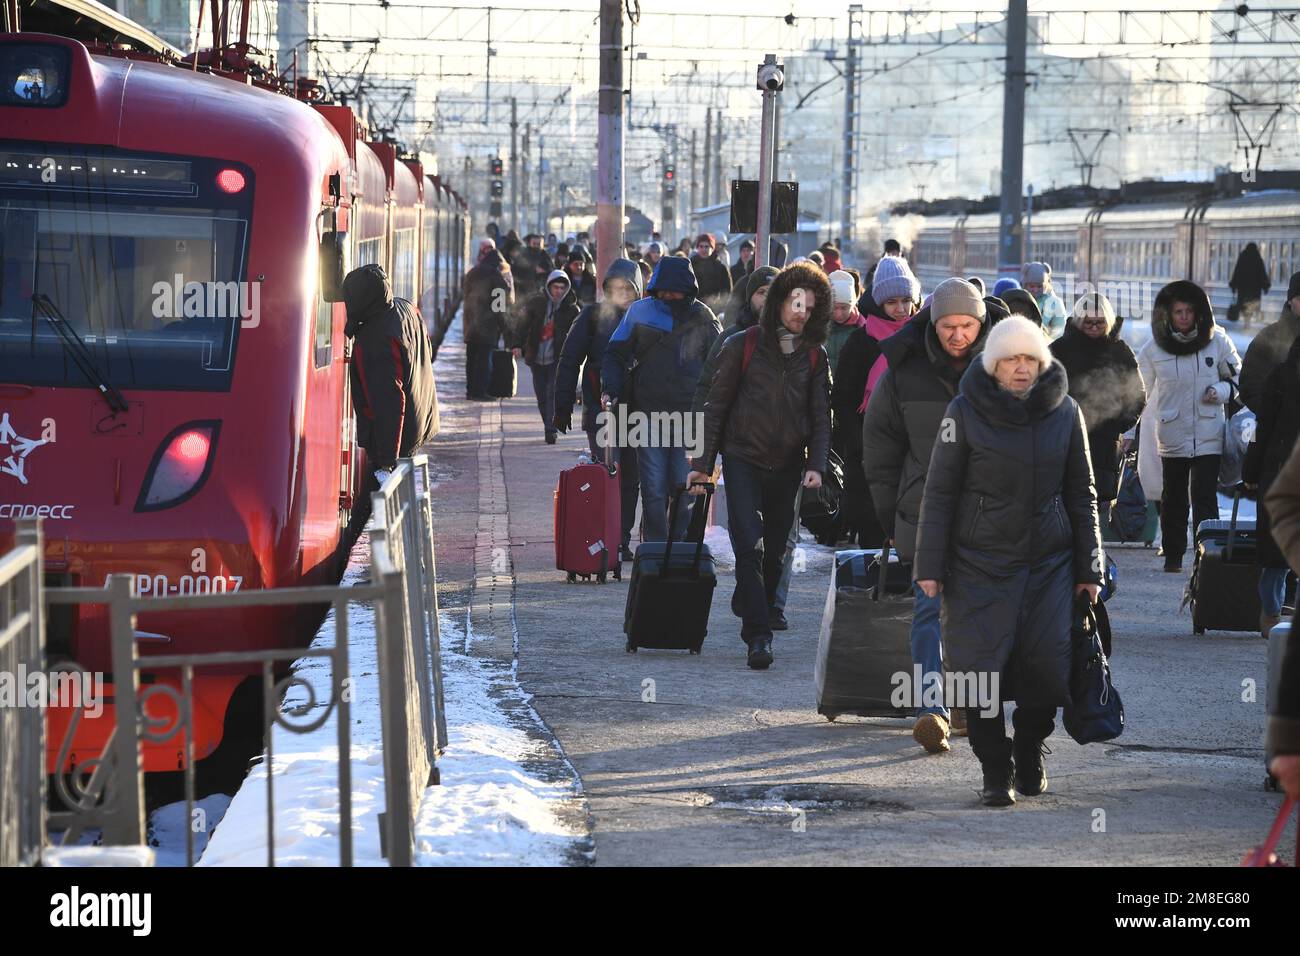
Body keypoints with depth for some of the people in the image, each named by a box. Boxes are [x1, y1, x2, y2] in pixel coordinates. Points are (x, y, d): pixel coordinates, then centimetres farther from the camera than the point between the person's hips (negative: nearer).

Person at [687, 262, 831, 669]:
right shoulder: (743, 345, -1)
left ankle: (749, 611, 29)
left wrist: (816, 464, -9)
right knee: (749, 548, -14)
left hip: (787, 466, 3)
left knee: (774, 551, 9)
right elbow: (717, 404, 2)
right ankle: (758, 636, -17)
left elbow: (820, 416, 6)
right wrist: (702, 462, -2)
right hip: (743, 459, -3)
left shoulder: (814, 356, 7)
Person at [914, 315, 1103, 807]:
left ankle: (1030, 750, 22)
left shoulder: (1064, 412, 4)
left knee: (1048, 665, -6)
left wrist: (1088, 568, 8)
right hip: (980, 561, -2)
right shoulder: (965, 412, -4)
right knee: (983, 668, -6)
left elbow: (1081, 494, 10)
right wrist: (930, 565, -5)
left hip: (1049, 562, 2)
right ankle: (996, 771, 8)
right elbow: (939, 492, -1)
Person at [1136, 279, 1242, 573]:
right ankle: (1173, 555, 24)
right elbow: (1145, 394, 8)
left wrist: (1221, 391, -9)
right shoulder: (1153, 348, 0)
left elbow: (1238, 378, 12)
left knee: (1205, 498, -10)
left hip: (1208, 435, -1)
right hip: (1171, 435, 1)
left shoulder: (1217, 341, 0)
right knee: (1173, 497, 12)